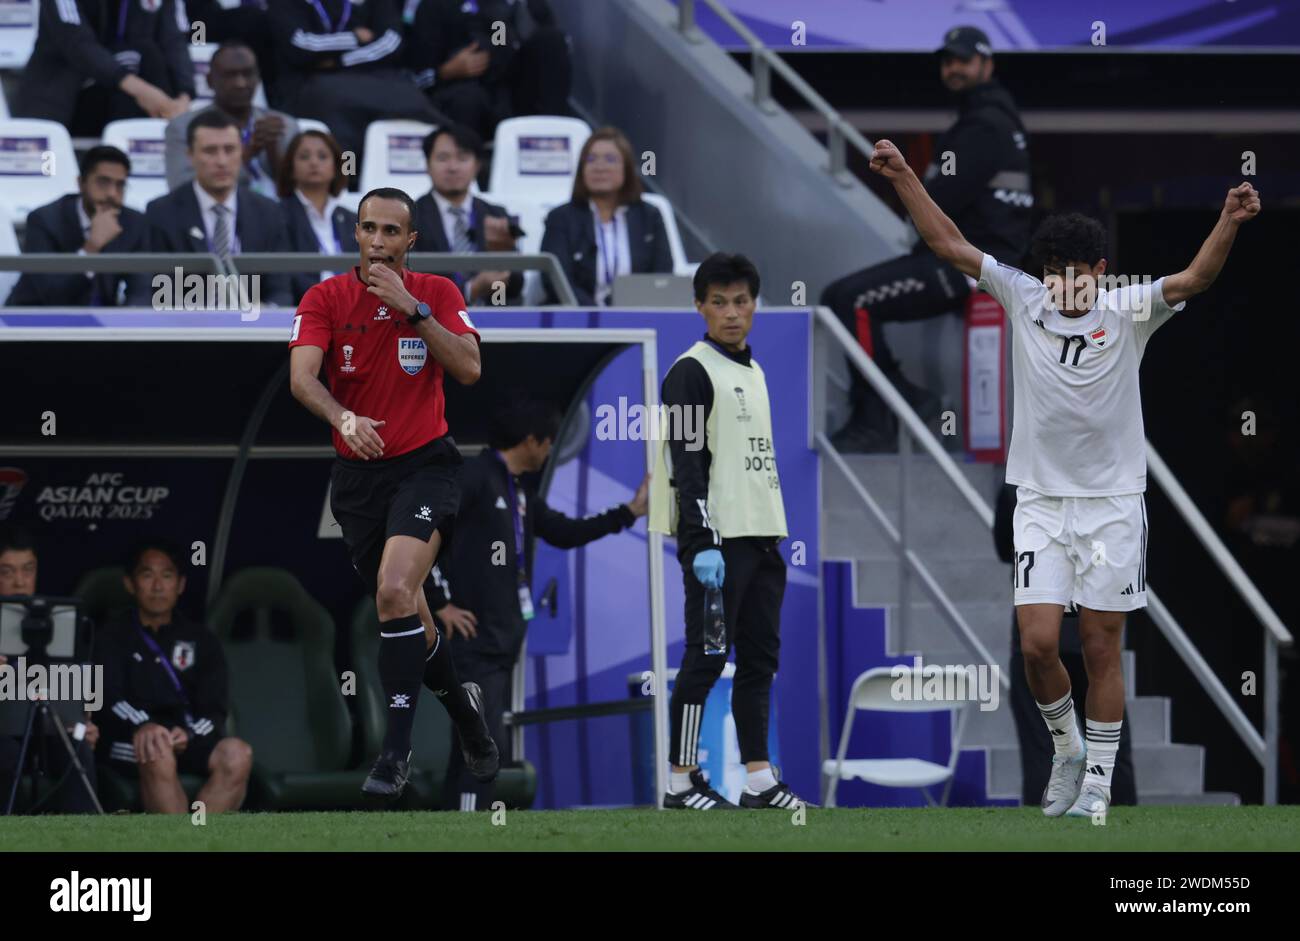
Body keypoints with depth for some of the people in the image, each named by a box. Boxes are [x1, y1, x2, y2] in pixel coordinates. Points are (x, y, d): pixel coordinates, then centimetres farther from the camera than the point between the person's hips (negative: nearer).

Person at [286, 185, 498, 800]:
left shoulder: (436, 293, 0)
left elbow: (469, 369, -13)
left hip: (425, 465, -2)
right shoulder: (325, 299, -1)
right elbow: (302, 377, -17)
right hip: (358, 473, 3)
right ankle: (465, 710, 35)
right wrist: (344, 419, -36)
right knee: (408, 617, 8)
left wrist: (412, 308, -19)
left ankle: (396, 750, -21)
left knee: (394, 590, -25)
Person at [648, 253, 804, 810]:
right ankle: (681, 780, -2)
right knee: (707, 657, -7)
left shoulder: (753, 372, 18)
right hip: (717, 538, -8)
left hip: (762, 537, 8)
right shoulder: (692, 373, -7)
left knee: (760, 656, 7)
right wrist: (702, 544, -20)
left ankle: (759, 779, 9)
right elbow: (686, 465, -14)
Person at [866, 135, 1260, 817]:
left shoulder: (1126, 313, -4)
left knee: (1101, 649, 3)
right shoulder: (1023, 301, 2)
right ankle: (1066, 748, 18)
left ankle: (1098, 780, 12)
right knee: (1037, 644, -7)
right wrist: (904, 178, -5)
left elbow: (1195, 278, -19)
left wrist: (1230, 222, -36)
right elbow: (949, 245, 2)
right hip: (1041, 500, 2)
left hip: (1112, 502, -2)